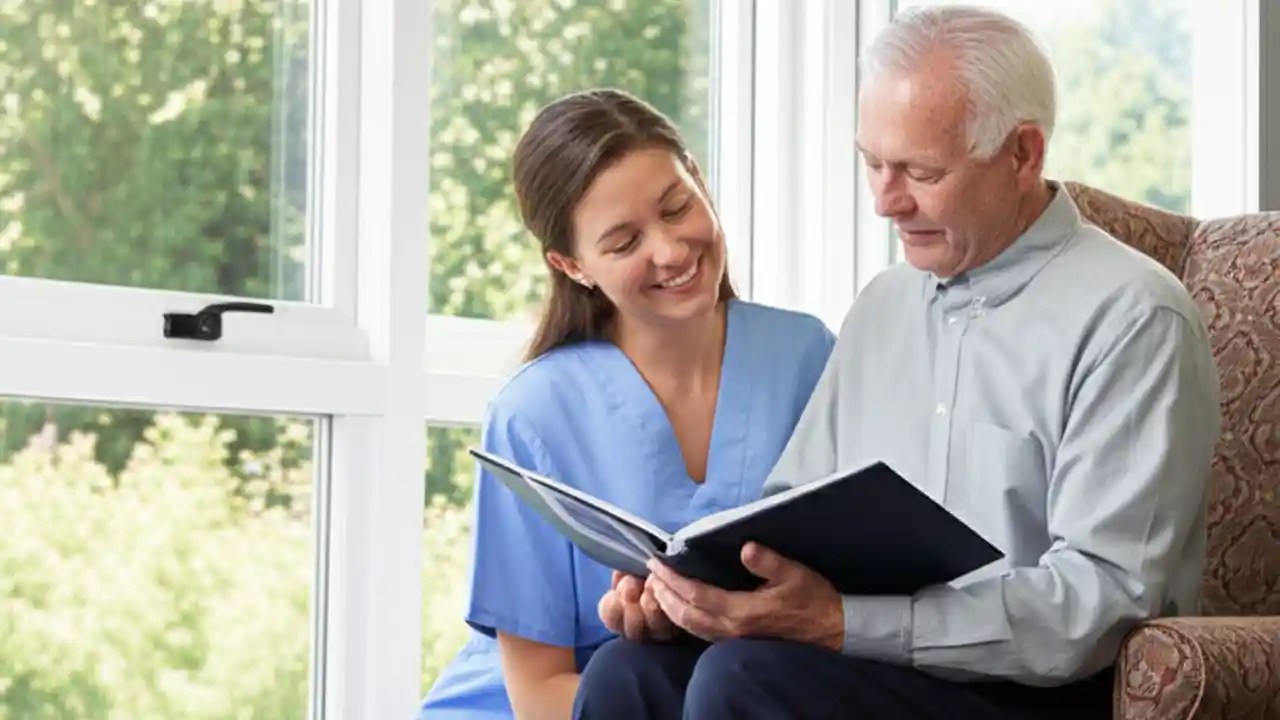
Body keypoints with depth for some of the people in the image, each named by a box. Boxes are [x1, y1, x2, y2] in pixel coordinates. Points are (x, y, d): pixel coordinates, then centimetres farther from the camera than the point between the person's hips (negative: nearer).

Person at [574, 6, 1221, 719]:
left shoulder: (1132, 320, -9)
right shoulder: (886, 304, 16)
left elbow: (1102, 598, -18)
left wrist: (841, 621, -26)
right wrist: (693, 576, -4)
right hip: (873, 657, 6)